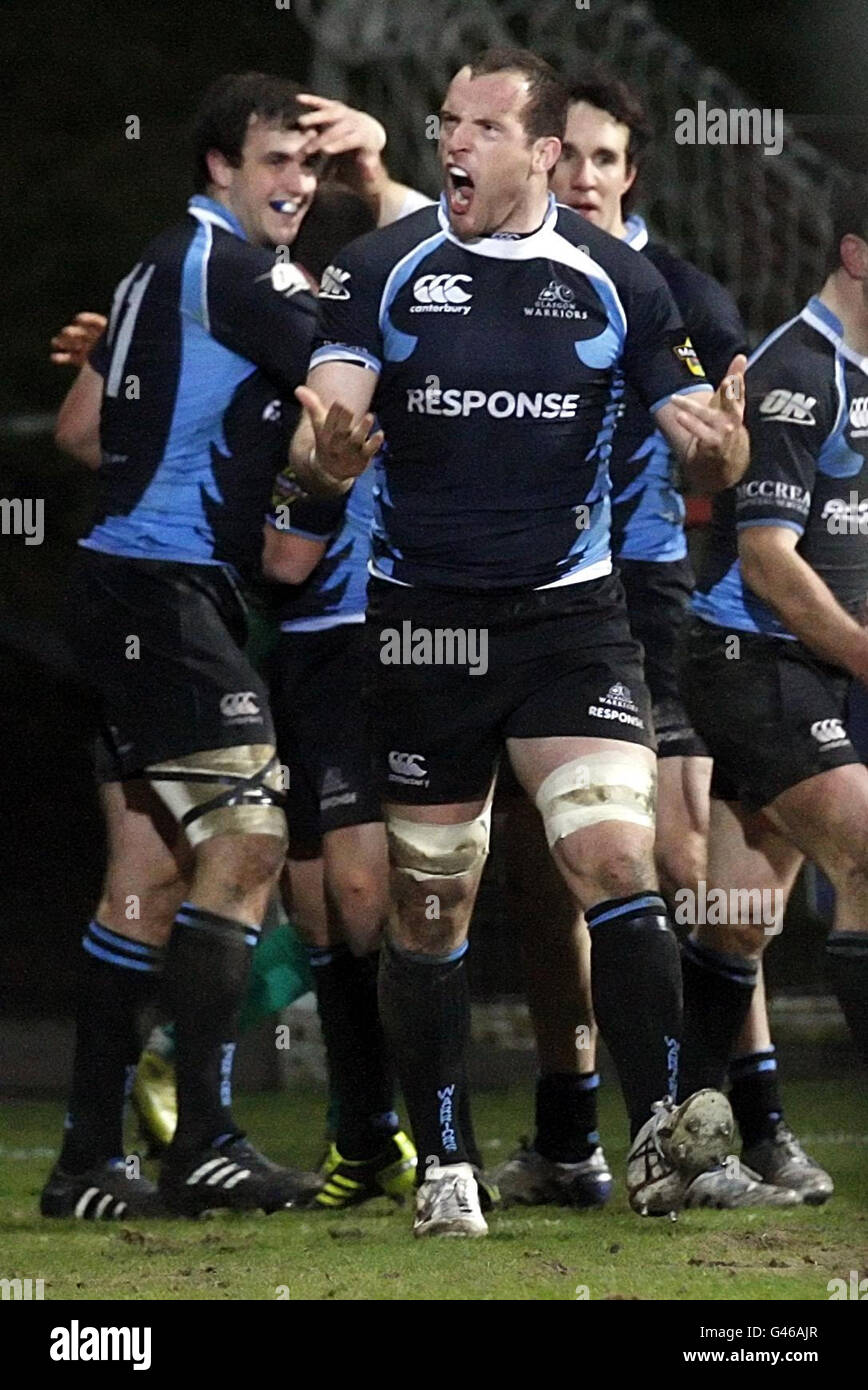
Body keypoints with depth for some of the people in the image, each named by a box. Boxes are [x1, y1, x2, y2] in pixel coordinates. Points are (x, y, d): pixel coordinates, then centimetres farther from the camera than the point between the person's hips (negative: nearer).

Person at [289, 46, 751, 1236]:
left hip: (571, 614, 0)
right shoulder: (383, 268, 0)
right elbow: (323, 432, -9)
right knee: (428, 908, 4)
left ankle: (657, 1137, -19)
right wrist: (325, 451, -33)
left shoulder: (613, 279, 1)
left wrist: (718, 446, -21)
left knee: (617, 859, -18)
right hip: (423, 622, 1)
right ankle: (445, 1166, 14)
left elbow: (704, 449, 4)